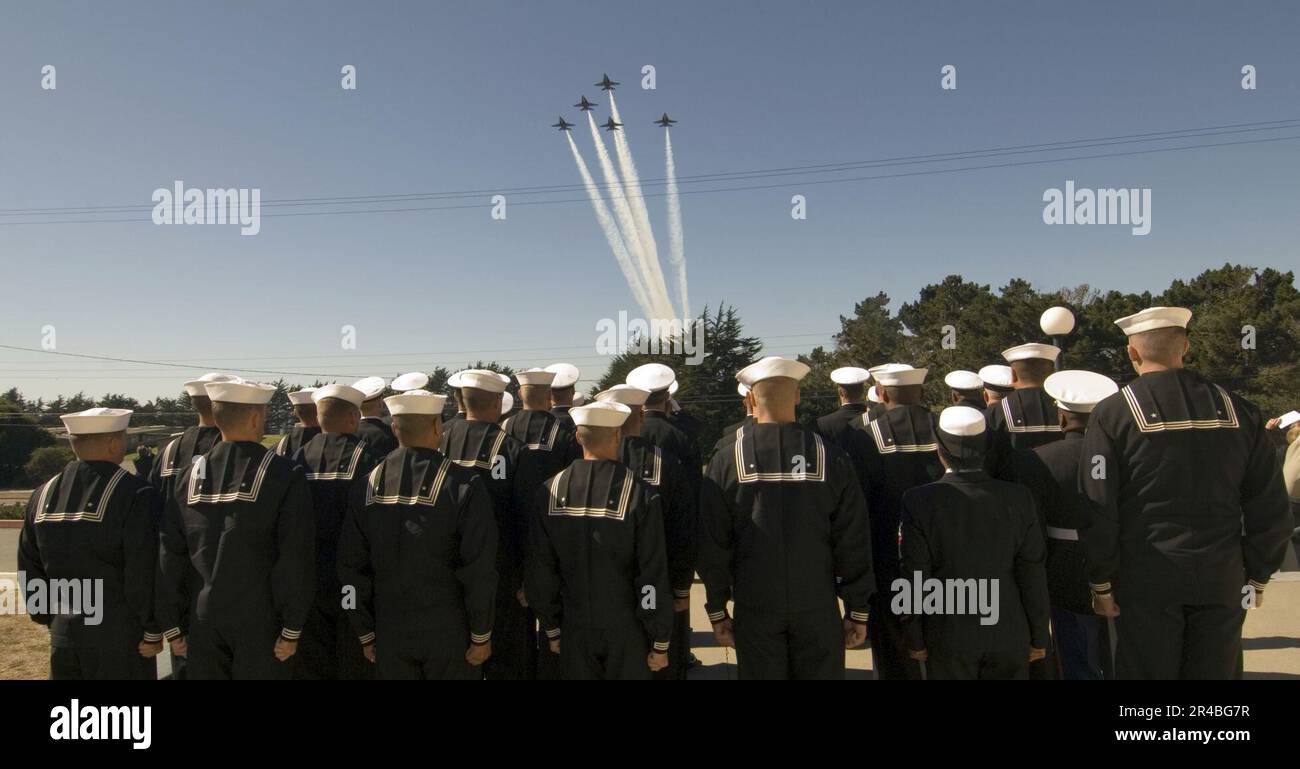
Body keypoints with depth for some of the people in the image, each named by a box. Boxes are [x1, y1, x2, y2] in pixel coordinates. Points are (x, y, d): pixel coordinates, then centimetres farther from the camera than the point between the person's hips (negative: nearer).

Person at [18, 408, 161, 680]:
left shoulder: (43, 495, 5)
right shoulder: (133, 494, -16)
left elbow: (30, 567, 12)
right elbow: (144, 573, -17)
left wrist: (49, 617, 22)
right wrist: (152, 631, -9)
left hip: (63, 635, 6)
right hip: (119, 636, -6)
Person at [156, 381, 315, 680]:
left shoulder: (191, 474, 1)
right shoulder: (285, 475, -12)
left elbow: (169, 556, 4)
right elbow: (296, 561, -15)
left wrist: (172, 627, 12)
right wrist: (292, 630, -8)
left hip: (204, 623, 4)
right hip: (260, 626, -4)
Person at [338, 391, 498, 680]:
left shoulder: (368, 484, -3)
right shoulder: (463, 484, -15)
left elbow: (351, 567, 2)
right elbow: (479, 570, -16)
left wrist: (366, 634, 13)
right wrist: (481, 636, -4)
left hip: (389, 634, 4)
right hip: (448, 634, -3)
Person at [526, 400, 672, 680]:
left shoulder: (551, 492, -8)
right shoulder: (640, 494, -17)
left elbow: (540, 572, -2)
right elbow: (654, 576, -15)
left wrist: (551, 629, 10)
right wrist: (660, 643, -4)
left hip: (574, 631, 3)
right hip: (626, 634, -2)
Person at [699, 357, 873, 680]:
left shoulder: (726, 460, -8)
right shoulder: (830, 456, -7)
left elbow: (713, 544, -5)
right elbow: (854, 541, -5)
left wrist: (717, 611, 5)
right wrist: (858, 611, 5)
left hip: (755, 608, 0)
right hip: (818, 607, 0)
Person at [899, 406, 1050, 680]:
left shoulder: (919, 501, -16)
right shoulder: (1018, 498, -9)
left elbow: (915, 578, -11)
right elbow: (1033, 577, -4)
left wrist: (915, 639, 0)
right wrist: (1038, 637, 8)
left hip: (948, 638, -2)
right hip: (1009, 635, 2)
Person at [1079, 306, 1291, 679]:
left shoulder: (1112, 414, -9)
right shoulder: (1238, 410, 2)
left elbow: (1098, 509, -12)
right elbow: (1271, 506, 3)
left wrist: (1101, 583, -3)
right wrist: (1257, 577, 13)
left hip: (1146, 579, -3)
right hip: (1223, 579, 3)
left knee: (1149, 669, 7)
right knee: (1216, 670, 15)